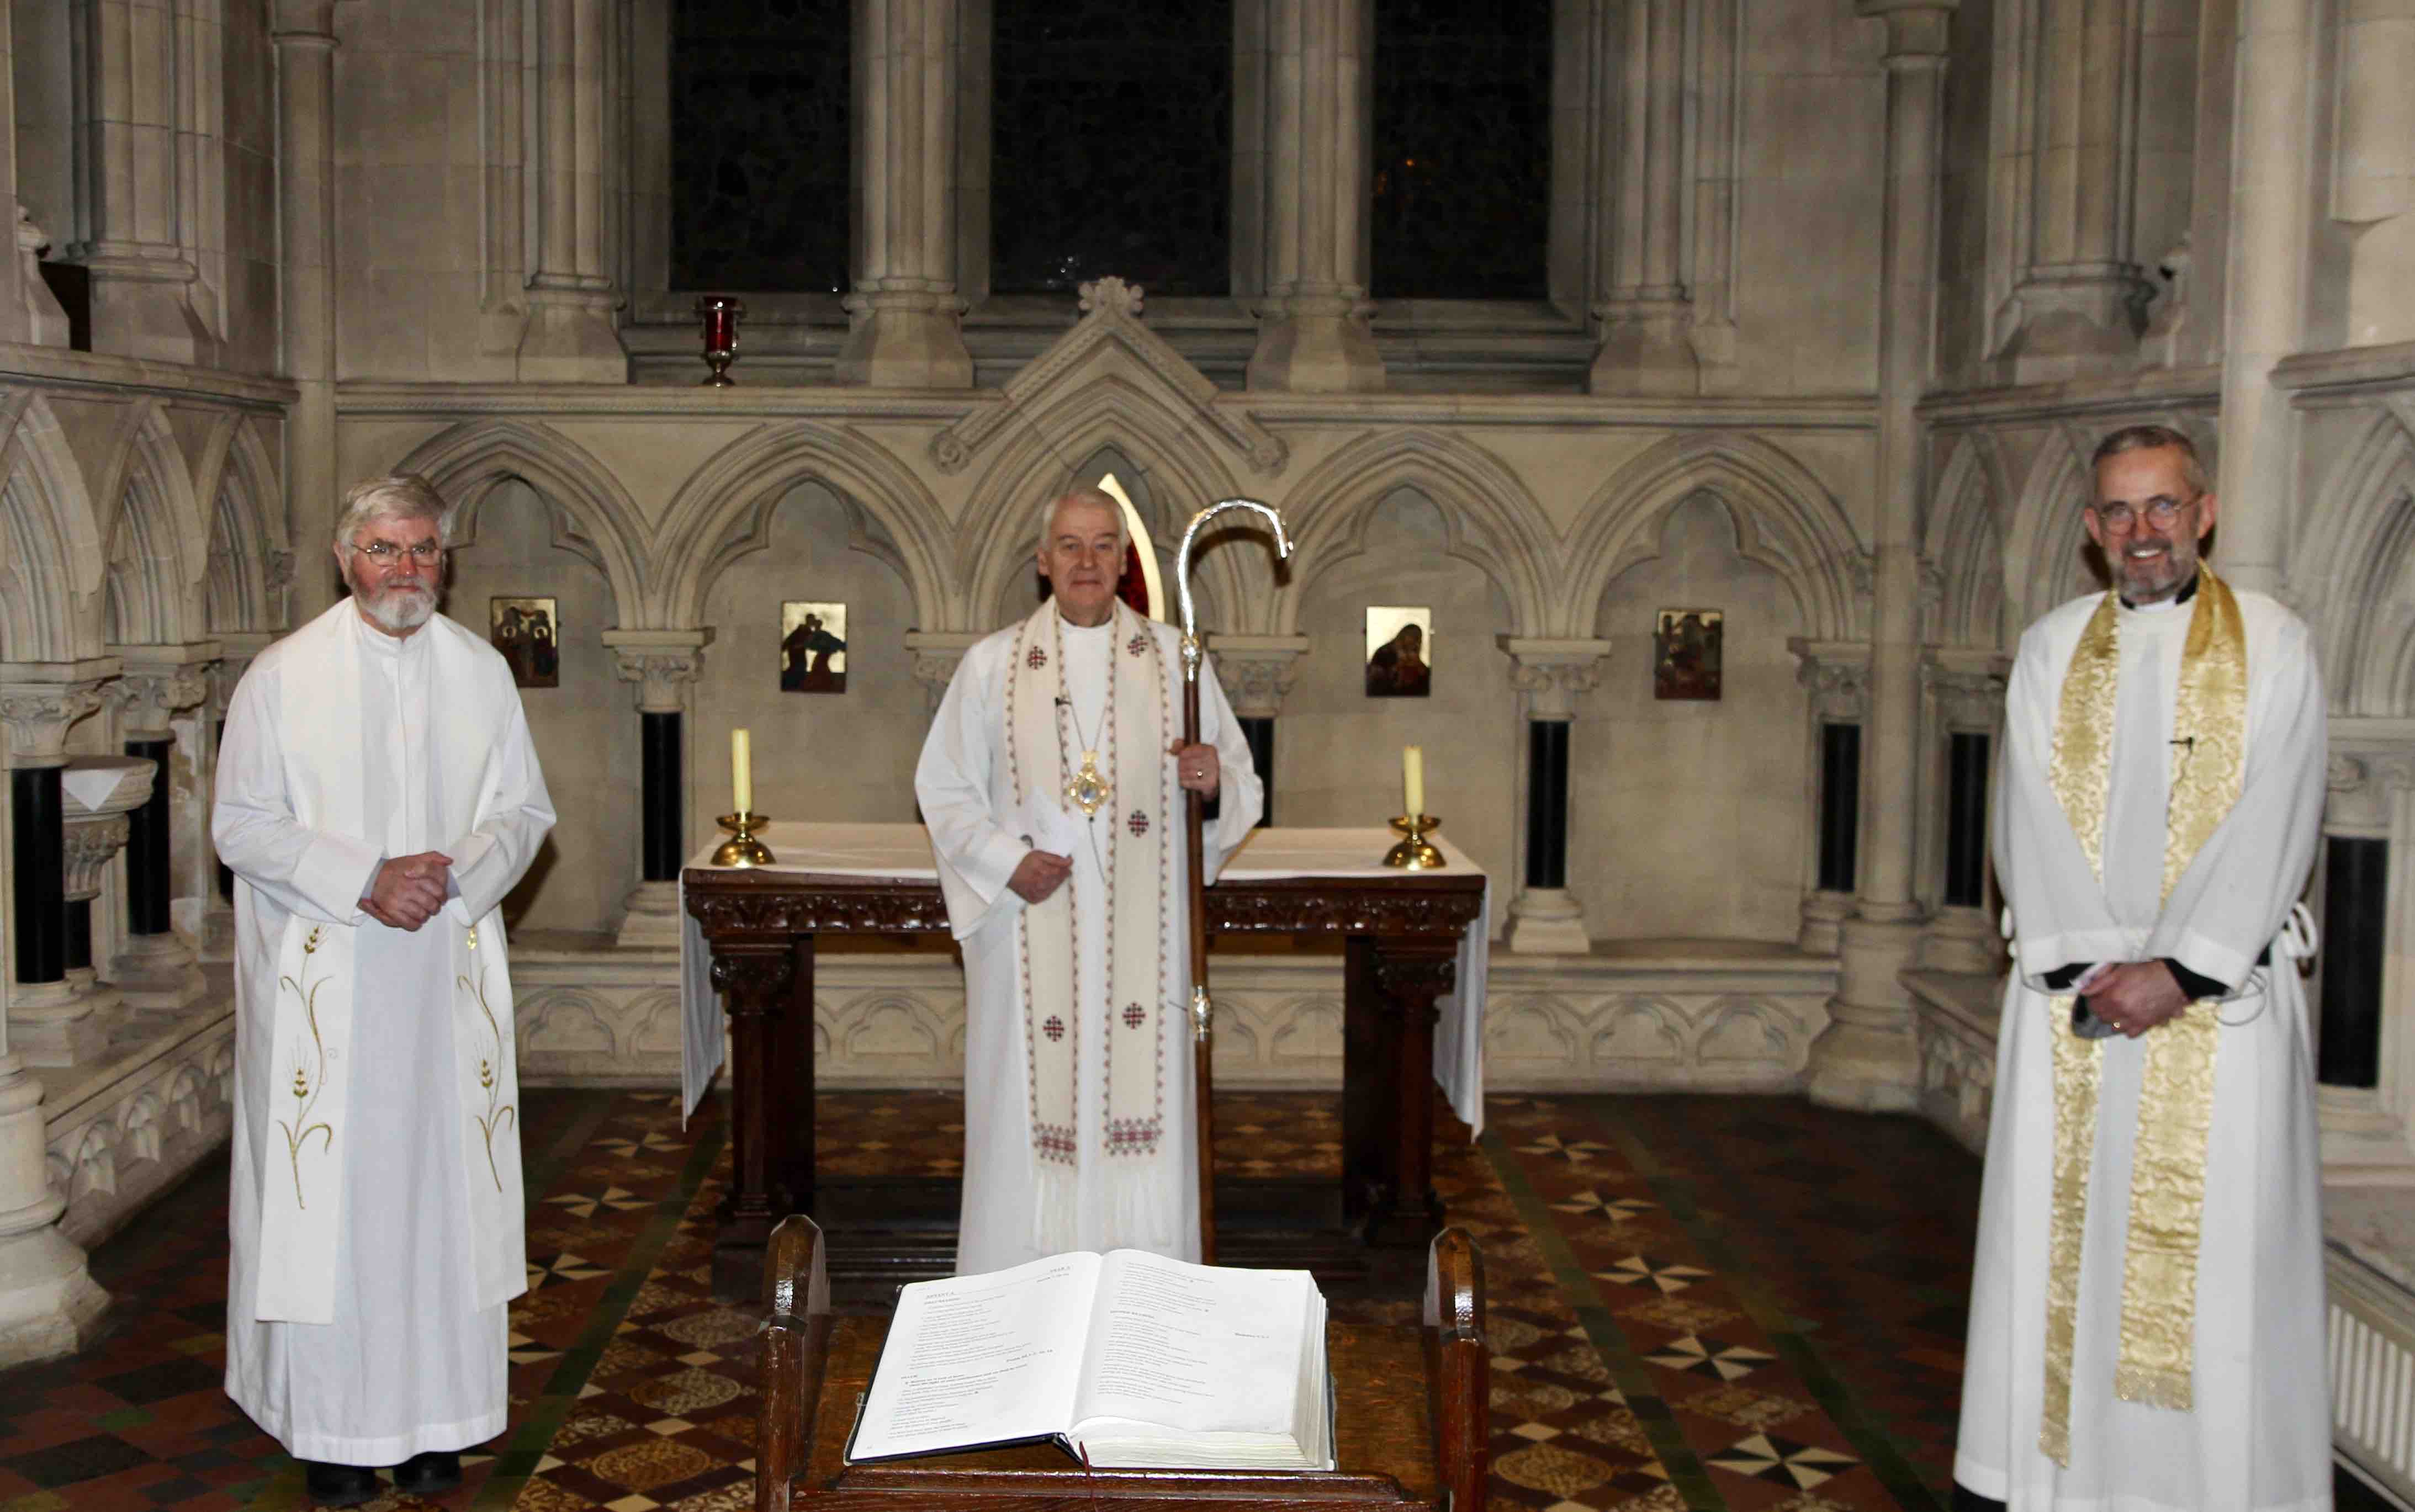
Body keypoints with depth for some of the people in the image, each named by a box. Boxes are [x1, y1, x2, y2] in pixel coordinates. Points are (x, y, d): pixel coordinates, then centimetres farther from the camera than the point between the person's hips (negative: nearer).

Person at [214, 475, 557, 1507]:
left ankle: (433, 1420, 13)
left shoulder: (482, 672, 8)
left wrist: (455, 874, -10)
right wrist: (363, 882, -15)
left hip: (448, 977, 2)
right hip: (322, 983, -2)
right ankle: (330, 1426, 9)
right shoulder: (283, 675, 0)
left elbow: (524, 811, 9)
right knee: (327, 1198, -1)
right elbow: (243, 827, -3)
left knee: (441, 1187, 4)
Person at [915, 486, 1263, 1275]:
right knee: (1030, 1110, 1)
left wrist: (1214, 779, -14)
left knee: (1143, 1109, 2)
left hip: (1143, 931, 1)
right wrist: (1006, 863, -9)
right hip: (1029, 931, -1)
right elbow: (943, 787, 6)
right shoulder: (991, 663, 5)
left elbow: (1240, 779, 9)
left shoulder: (1174, 657, 6)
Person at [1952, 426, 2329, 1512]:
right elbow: (2031, 824, 2)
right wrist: (2086, 966, -11)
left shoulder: (2274, 646, 2)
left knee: (2213, 1247, -3)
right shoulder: (2051, 649, 9)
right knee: (2057, 1236, 4)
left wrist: (2178, 971, -15)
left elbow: (2270, 829, -6)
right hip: (2070, 991, 2)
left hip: (2219, 994, -2)